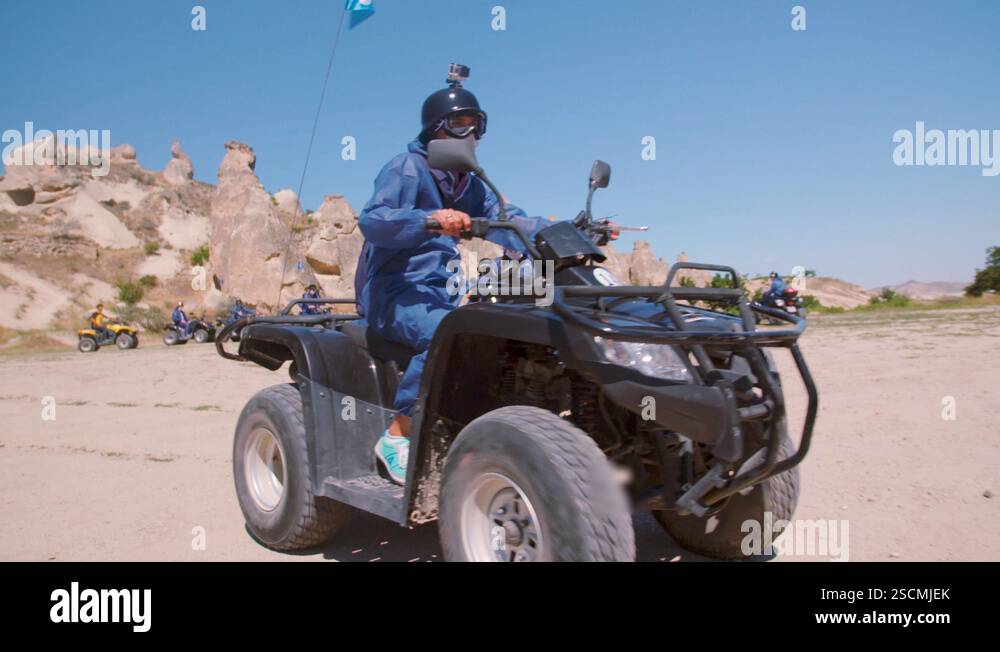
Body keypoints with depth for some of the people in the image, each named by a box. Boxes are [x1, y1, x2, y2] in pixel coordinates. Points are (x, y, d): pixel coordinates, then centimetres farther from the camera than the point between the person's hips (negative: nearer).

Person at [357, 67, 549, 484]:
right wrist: (430, 219, -40)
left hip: (441, 292, 8)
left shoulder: (469, 186, 18)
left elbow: (510, 223, 7)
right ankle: (398, 435, -23)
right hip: (394, 292, -7)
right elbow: (371, 221, -23)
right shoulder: (406, 169, -6)